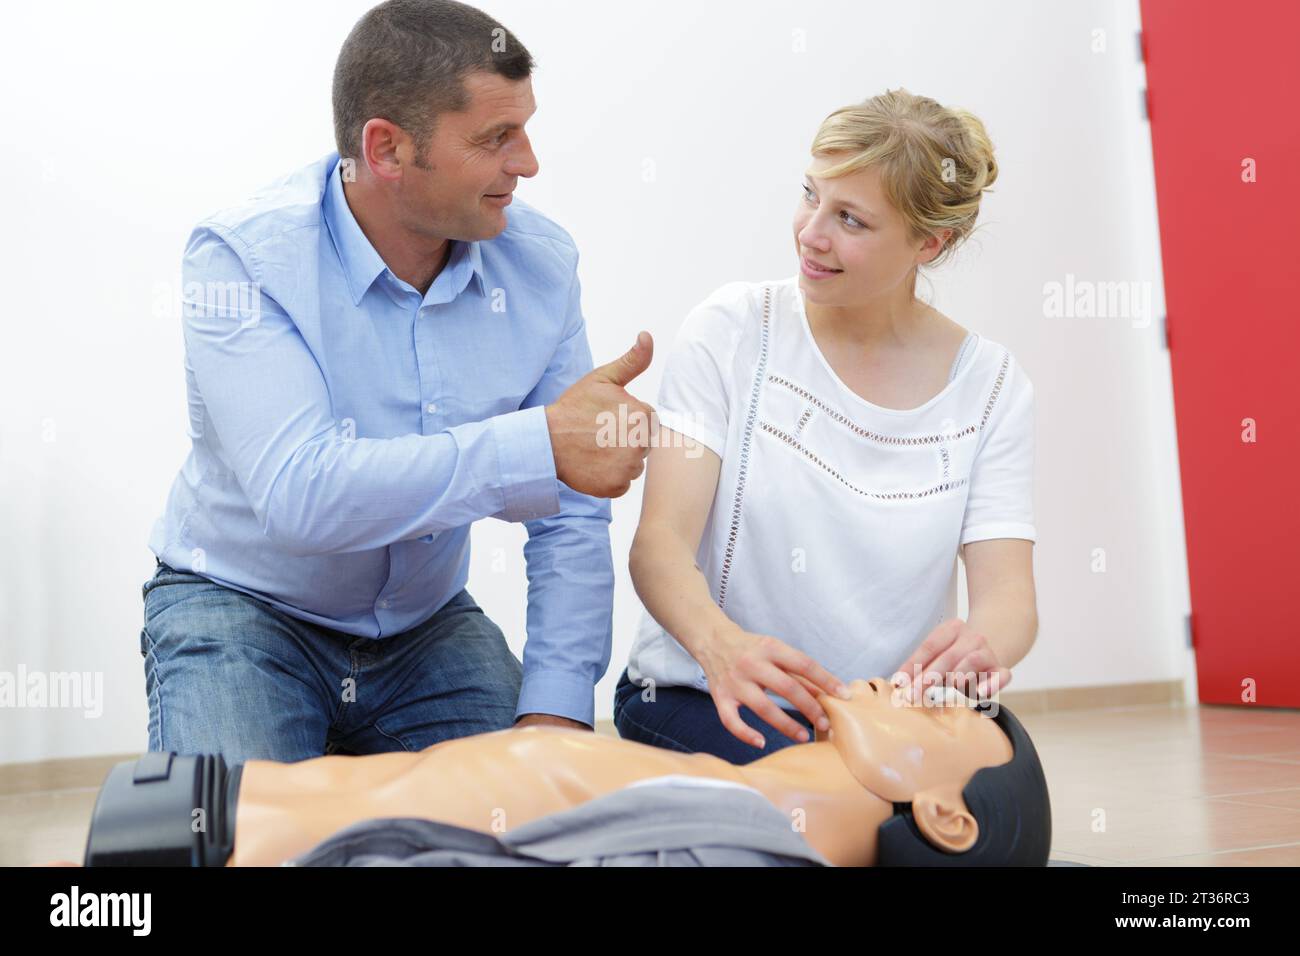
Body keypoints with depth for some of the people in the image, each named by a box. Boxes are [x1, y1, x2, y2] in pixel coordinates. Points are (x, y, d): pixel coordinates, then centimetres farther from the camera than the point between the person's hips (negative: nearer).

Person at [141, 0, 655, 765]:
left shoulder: (539, 260, -9)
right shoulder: (243, 258, -22)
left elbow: (572, 514, -7)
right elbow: (299, 494, -36)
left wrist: (556, 711, -17)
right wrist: (541, 446, -40)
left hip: (428, 623, 4)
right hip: (244, 608, -3)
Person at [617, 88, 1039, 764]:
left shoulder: (989, 384, 1)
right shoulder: (732, 331, -5)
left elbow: (1008, 588, -7)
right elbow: (660, 541, -14)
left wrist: (982, 643, -34)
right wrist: (722, 642, -37)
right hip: (699, 700, -2)